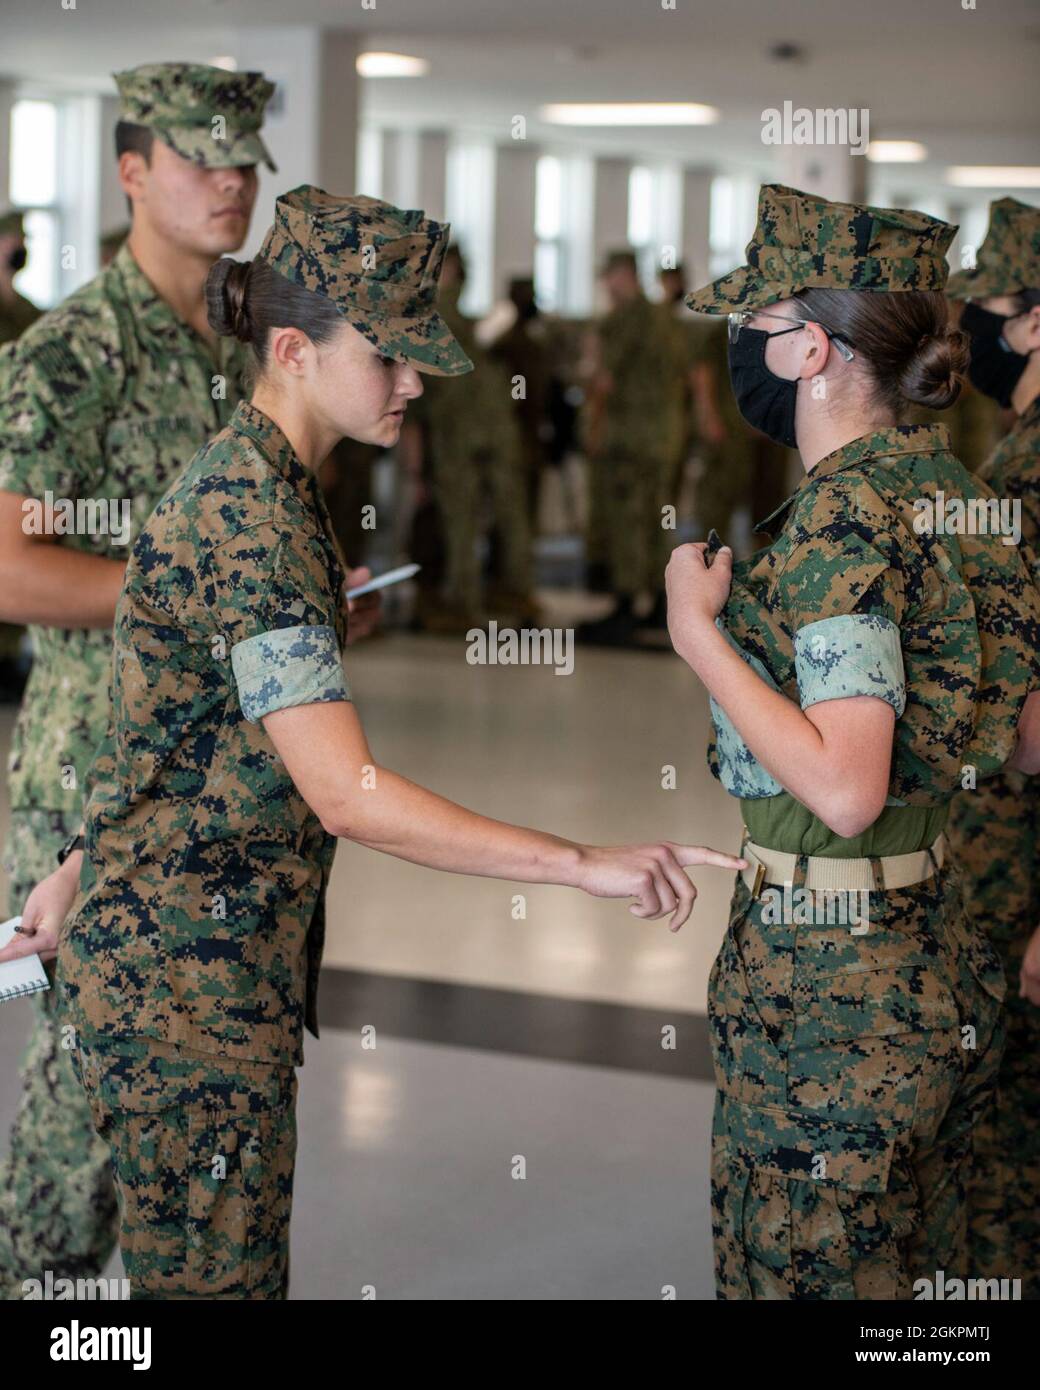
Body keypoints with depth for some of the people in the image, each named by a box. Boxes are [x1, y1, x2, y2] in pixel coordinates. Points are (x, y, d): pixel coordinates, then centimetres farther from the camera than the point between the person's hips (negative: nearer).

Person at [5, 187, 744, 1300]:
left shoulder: (256, 484, 10)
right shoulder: (250, 522, -23)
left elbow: (174, 727, 18)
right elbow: (345, 793, -29)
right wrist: (586, 865, -29)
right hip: (188, 971, -10)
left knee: (234, 1266, 16)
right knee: (213, 1277, 0)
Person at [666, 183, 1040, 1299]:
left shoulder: (842, 516, -20)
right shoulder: (946, 485, 6)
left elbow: (842, 787, -28)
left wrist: (698, 633, -19)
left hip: (826, 985, -9)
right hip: (936, 956, 9)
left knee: (801, 1276, 5)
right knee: (917, 1280, 20)